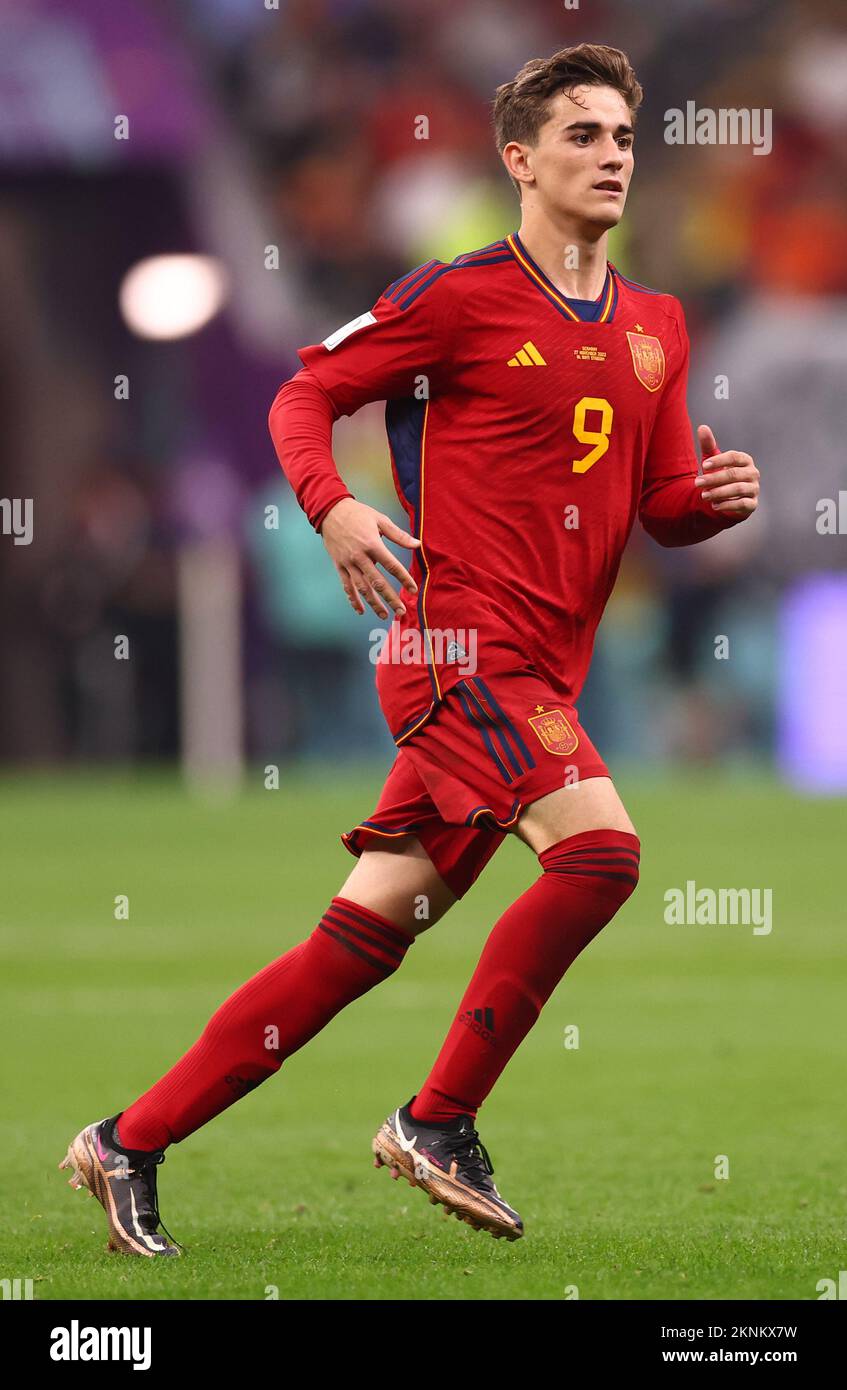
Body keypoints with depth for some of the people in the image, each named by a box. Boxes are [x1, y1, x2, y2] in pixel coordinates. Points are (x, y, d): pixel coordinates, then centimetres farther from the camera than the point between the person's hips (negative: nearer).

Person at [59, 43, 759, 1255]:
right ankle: (439, 1124, -12)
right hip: (461, 643, -7)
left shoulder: (655, 326, 14)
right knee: (599, 848, -25)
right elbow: (305, 393, 1)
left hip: (540, 677, 7)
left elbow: (662, 506, 19)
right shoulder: (459, 296, -5)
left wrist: (716, 497, -4)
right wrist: (330, 505, -17)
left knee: (364, 938, 5)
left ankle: (131, 1142, 12)